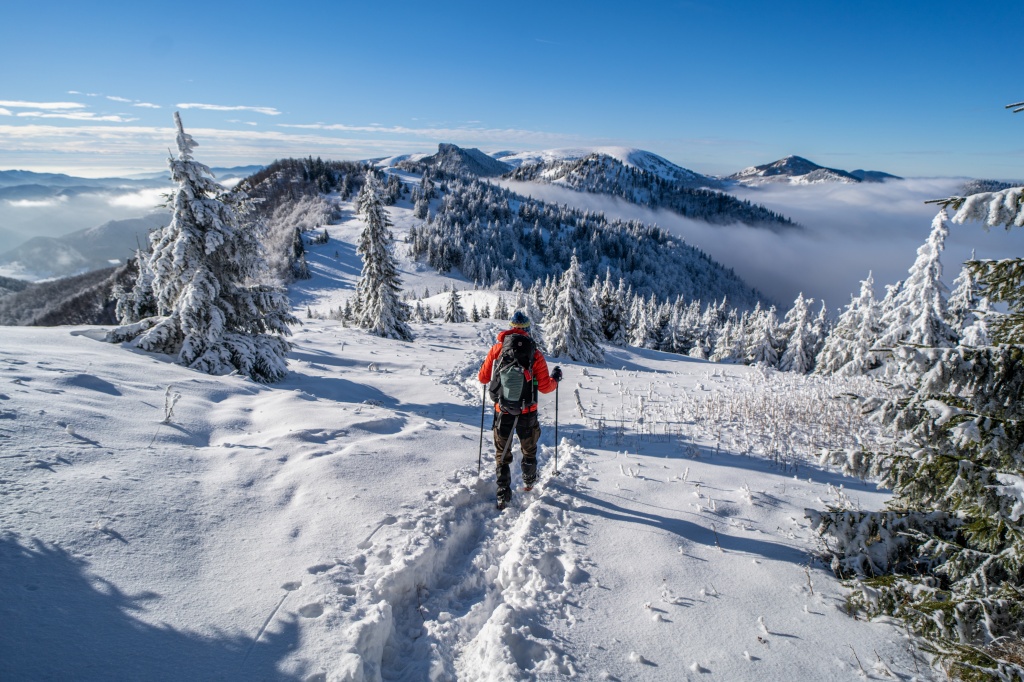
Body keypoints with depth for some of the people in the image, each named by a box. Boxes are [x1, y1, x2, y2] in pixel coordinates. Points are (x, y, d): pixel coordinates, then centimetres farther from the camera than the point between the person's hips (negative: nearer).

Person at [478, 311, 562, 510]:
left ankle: (503, 496, 8)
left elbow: (483, 378, 3)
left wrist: (484, 365, 25)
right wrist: (556, 378, 15)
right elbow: (545, 387, -6)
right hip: (527, 413, 0)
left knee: (502, 454, 13)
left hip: (502, 412, 0)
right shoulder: (535, 355, -9)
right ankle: (529, 481, 45)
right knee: (529, 448, 25)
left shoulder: (497, 349, -6)